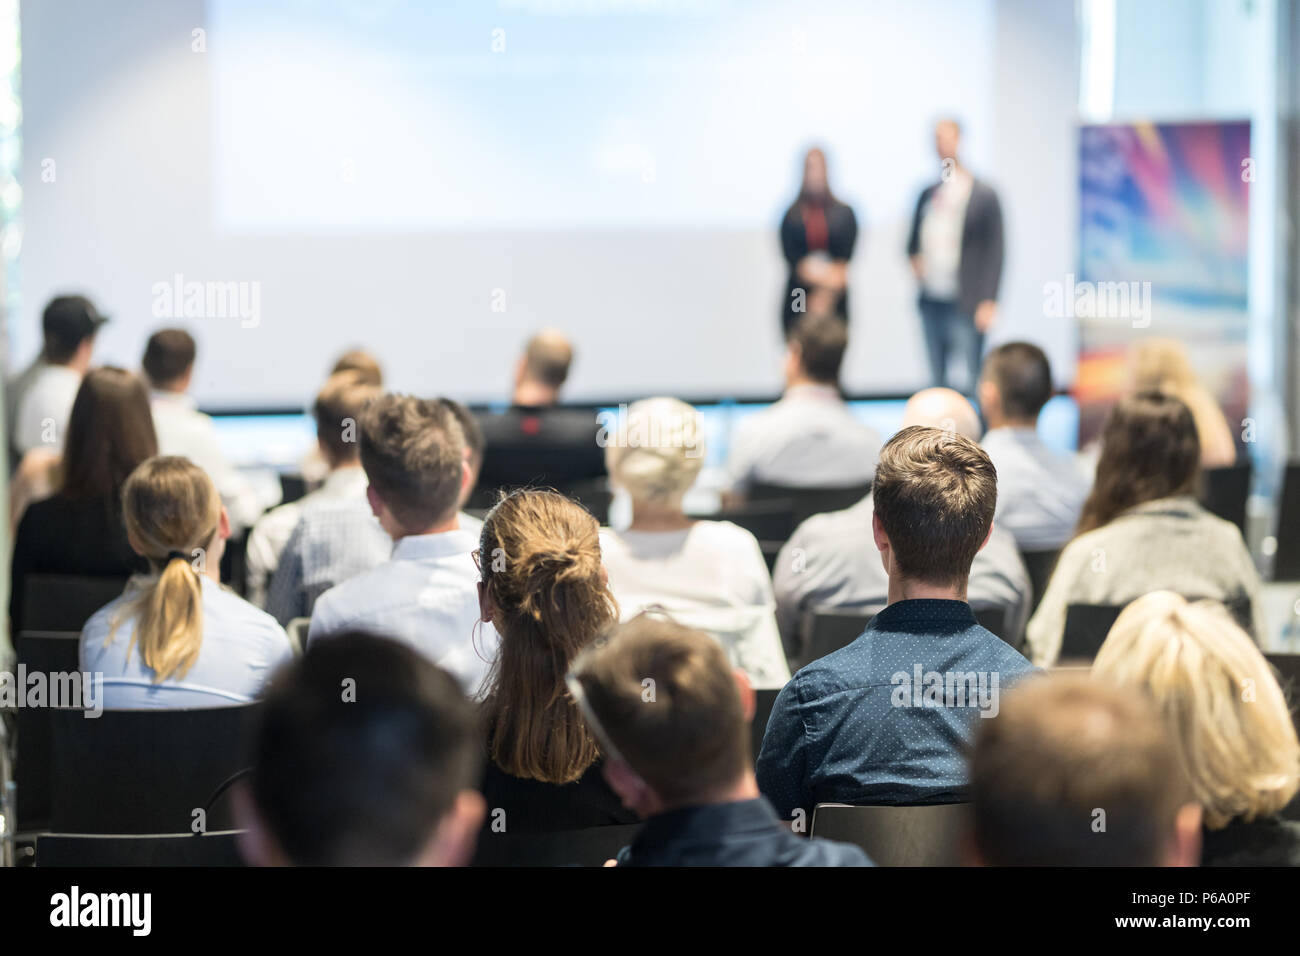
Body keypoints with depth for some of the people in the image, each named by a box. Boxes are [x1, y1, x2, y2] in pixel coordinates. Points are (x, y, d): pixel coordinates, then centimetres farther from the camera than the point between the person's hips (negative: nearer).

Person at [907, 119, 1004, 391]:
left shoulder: (983, 195, -4)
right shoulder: (928, 194, 13)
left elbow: (994, 251, -5)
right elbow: (914, 240, 26)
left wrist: (988, 301, -11)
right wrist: (914, 259, 3)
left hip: (965, 305, -6)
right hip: (931, 303, 6)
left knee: (971, 377, -9)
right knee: (937, 378, 9)